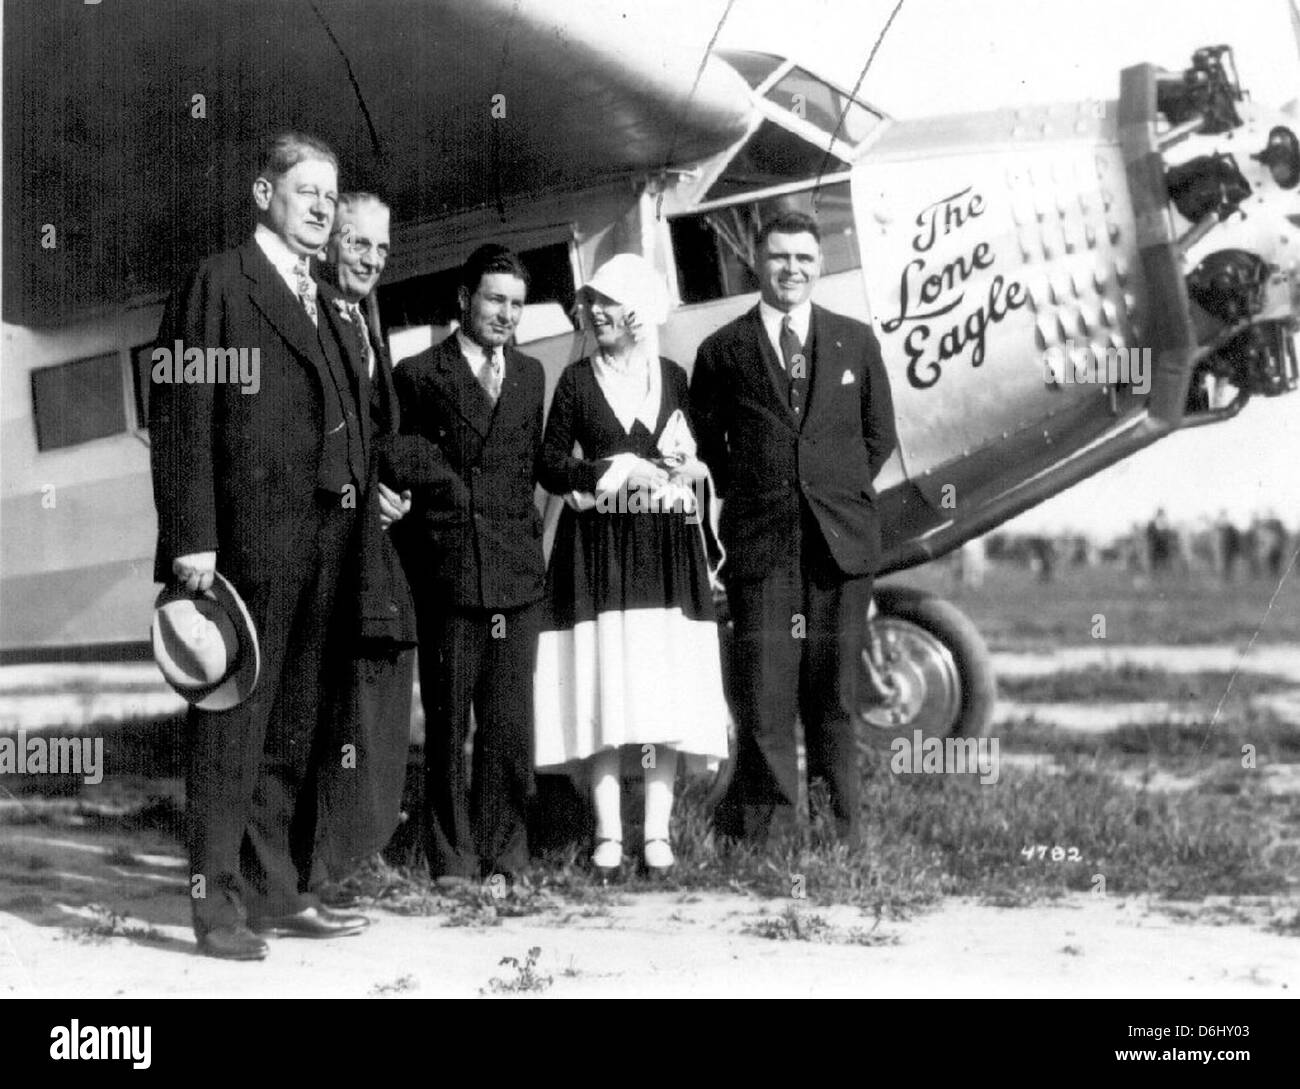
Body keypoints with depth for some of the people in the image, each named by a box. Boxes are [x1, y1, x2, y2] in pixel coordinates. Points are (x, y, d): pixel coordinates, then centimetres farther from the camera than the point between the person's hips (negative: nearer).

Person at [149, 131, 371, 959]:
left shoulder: (320, 304, 20)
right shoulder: (220, 284, -3)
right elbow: (180, 417, -10)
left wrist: (362, 498, 7)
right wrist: (191, 537, -16)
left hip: (320, 545, 8)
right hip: (247, 541, -8)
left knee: (294, 728, 12)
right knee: (232, 726, -3)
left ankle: (279, 892, 19)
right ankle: (218, 901, 3)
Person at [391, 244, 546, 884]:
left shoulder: (529, 376, 16)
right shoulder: (419, 376, 2)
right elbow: (399, 469, 3)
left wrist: (525, 539, 13)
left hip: (517, 574, 3)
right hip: (447, 576, -3)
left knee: (511, 729, 2)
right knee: (447, 730, 2)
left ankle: (502, 861, 11)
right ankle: (453, 866, 10)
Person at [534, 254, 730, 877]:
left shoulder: (673, 378, 9)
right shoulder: (578, 380, 5)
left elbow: (701, 461, 14)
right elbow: (550, 467, 2)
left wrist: (685, 469, -8)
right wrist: (617, 471, -9)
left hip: (666, 552, 1)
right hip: (599, 551, -1)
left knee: (668, 691, -2)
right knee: (601, 689, -4)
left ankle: (657, 833, 4)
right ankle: (608, 835, 1)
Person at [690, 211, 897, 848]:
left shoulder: (855, 342, 11)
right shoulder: (723, 351, 6)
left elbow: (879, 434, 17)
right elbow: (703, 443, 13)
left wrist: (841, 492, 10)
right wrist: (746, 497, 6)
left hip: (842, 539, 2)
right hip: (760, 544, -1)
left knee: (832, 689, 6)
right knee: (763, 693, -5)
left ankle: (838, 830, 14)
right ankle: (761, 827, 1)